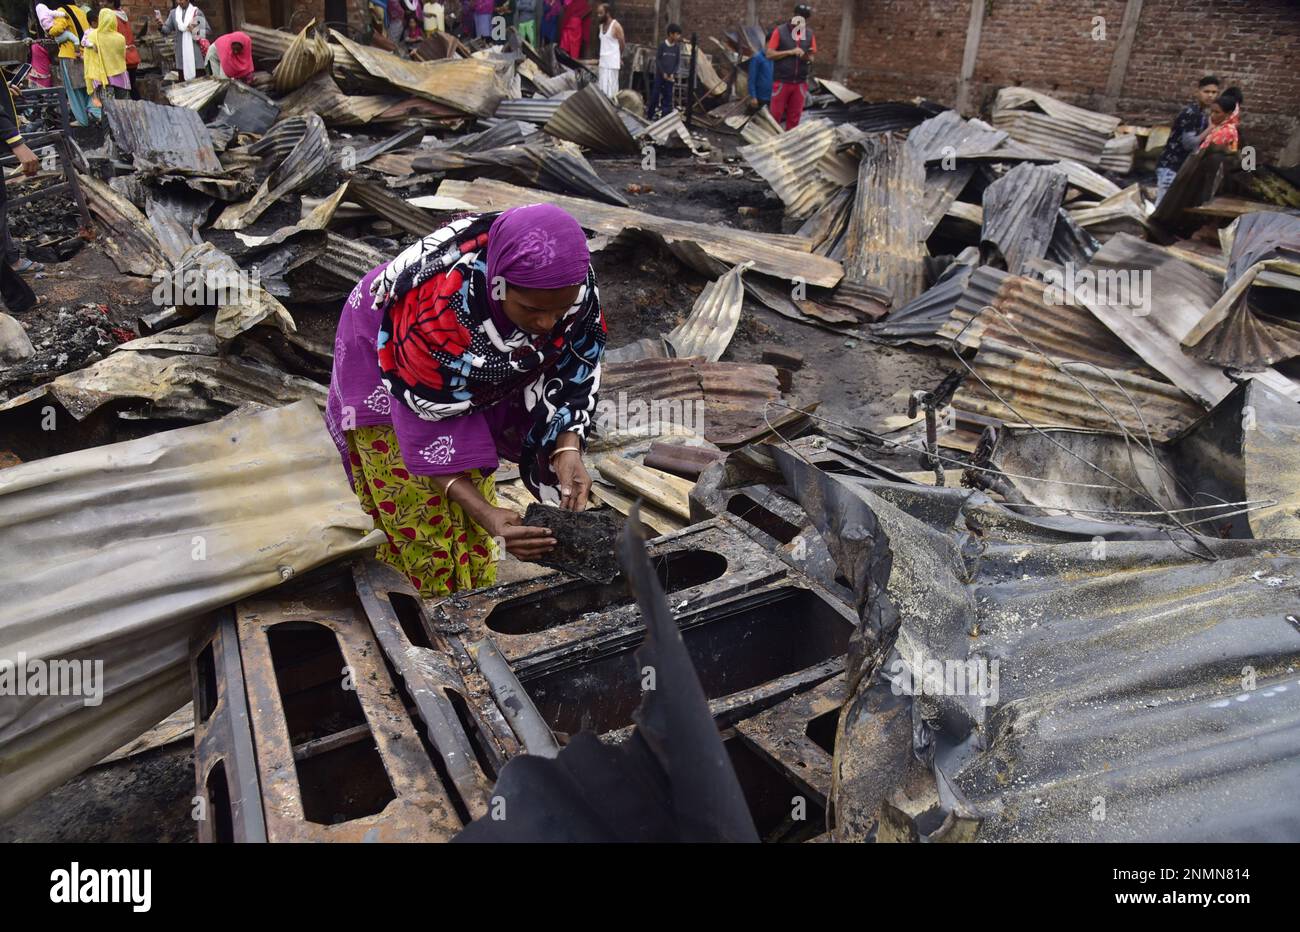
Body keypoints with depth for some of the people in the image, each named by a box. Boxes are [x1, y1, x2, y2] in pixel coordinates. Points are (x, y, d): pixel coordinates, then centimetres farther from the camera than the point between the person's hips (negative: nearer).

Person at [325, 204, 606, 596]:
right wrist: (486, 516, -45)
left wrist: (568, 448, -33)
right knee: (425, 515, 0)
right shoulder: (438, 308, -44)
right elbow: (426, 426, -35)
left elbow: (572, 373, -16)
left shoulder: (572, 285, -31)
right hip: (386, 359, -4)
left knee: (476, 490, 13)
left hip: (474, 367, 5)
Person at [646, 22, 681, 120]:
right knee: (655, 95, 1)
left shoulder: (677, 47, 1)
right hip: (660, 74, -2)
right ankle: (649, 116, 12)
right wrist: (663, 73, -10)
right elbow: (657, 59, -5)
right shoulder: (662, 44, -7)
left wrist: (673, 74, -7)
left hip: (670, 76, 2)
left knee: (668, 97, 2)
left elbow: (678, 61, 5)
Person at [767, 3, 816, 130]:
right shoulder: (780, 31, -6)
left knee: (794, 116, 8)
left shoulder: (810, 34, 4)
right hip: (781, 81, -3)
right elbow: (769, 54, -9)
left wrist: (808, 58, -14)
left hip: (800, 82, 3)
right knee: (776, 114, 2)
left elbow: (811, 58, 10)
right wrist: (790, 52, -17)